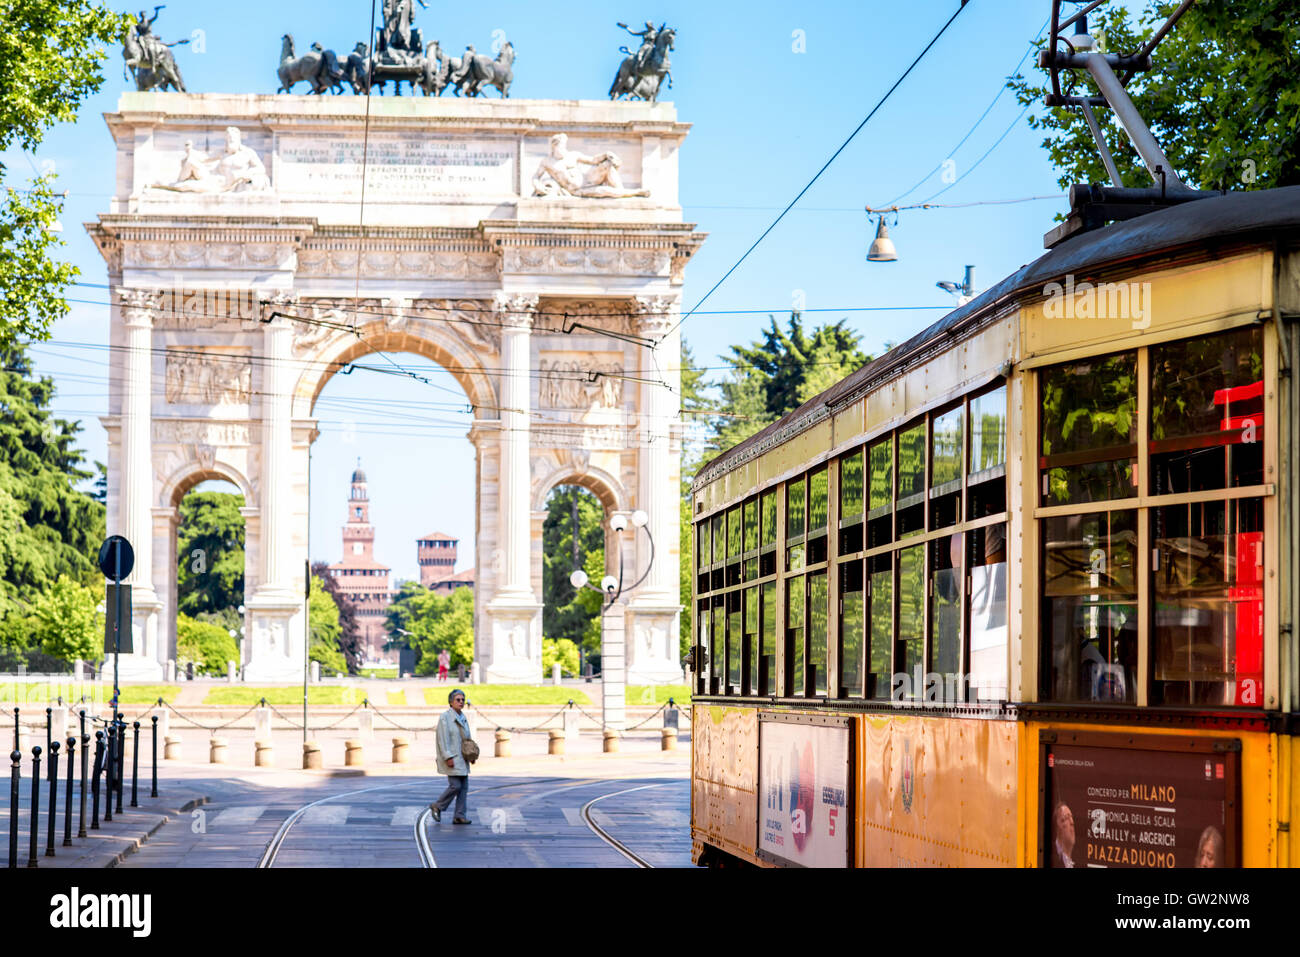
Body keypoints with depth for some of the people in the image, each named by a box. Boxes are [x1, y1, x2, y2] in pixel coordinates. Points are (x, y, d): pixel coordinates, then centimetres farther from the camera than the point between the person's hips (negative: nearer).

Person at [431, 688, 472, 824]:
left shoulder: (463, 718, 14)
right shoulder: (445, 717, -10)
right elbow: (443, 739, -15)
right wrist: (448, 757, -21)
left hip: (462, 758, 8)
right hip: (451, 758, -8)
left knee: (464, 787, 4)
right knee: (455, 786, -12)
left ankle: (460, 816, 6)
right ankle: (437, 807, 7)